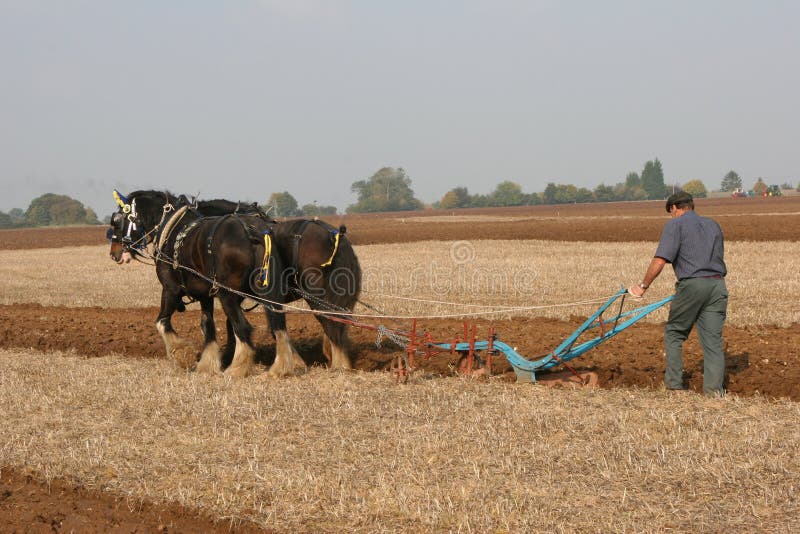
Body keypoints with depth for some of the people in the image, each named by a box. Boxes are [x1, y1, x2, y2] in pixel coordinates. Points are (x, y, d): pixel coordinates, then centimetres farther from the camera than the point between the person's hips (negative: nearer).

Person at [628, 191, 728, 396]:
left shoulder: (675, 225, 2)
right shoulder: (713, 225, 21)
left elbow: (659, 261, -8)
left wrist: (643, 286, 0)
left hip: (692, 285, -5)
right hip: (717, 285, 5)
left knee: (674, 333, 13)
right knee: (713, 339, 4)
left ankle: (674, 382, 12)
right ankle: (714, 387, -4)